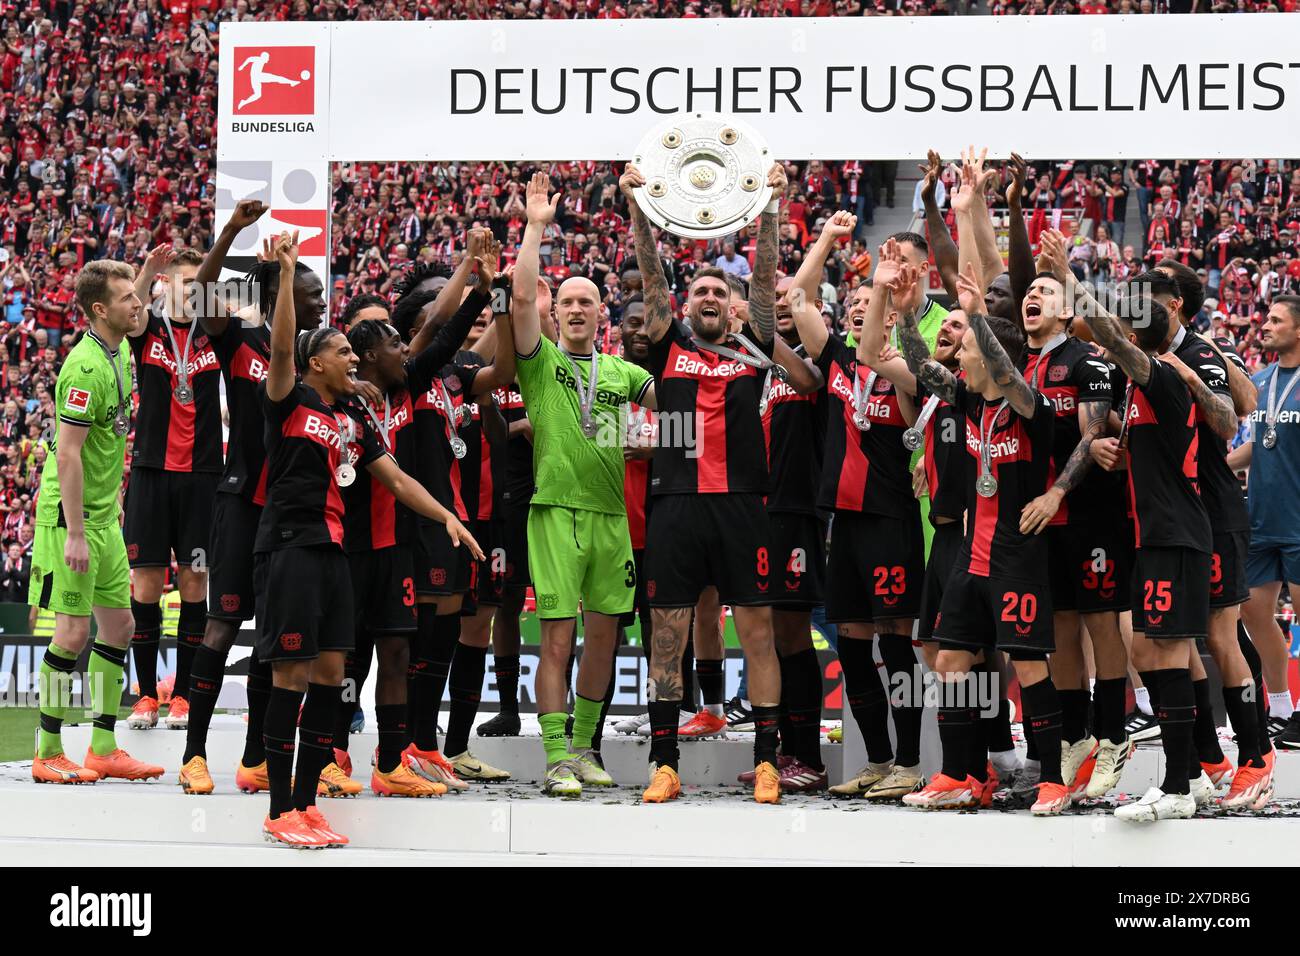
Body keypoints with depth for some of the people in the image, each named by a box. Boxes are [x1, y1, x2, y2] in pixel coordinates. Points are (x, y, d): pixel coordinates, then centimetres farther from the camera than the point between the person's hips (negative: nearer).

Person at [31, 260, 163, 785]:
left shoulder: (119, 353, 6)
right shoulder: (86, 367, -20)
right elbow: (68, 454, -22)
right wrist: (75, 534, -23)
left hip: (104, 514, 9)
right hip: (70, 515, -9)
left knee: (118, 626, 10)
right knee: (74, 631, -5)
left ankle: (104, 749, 17)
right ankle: (47, 755, 4)